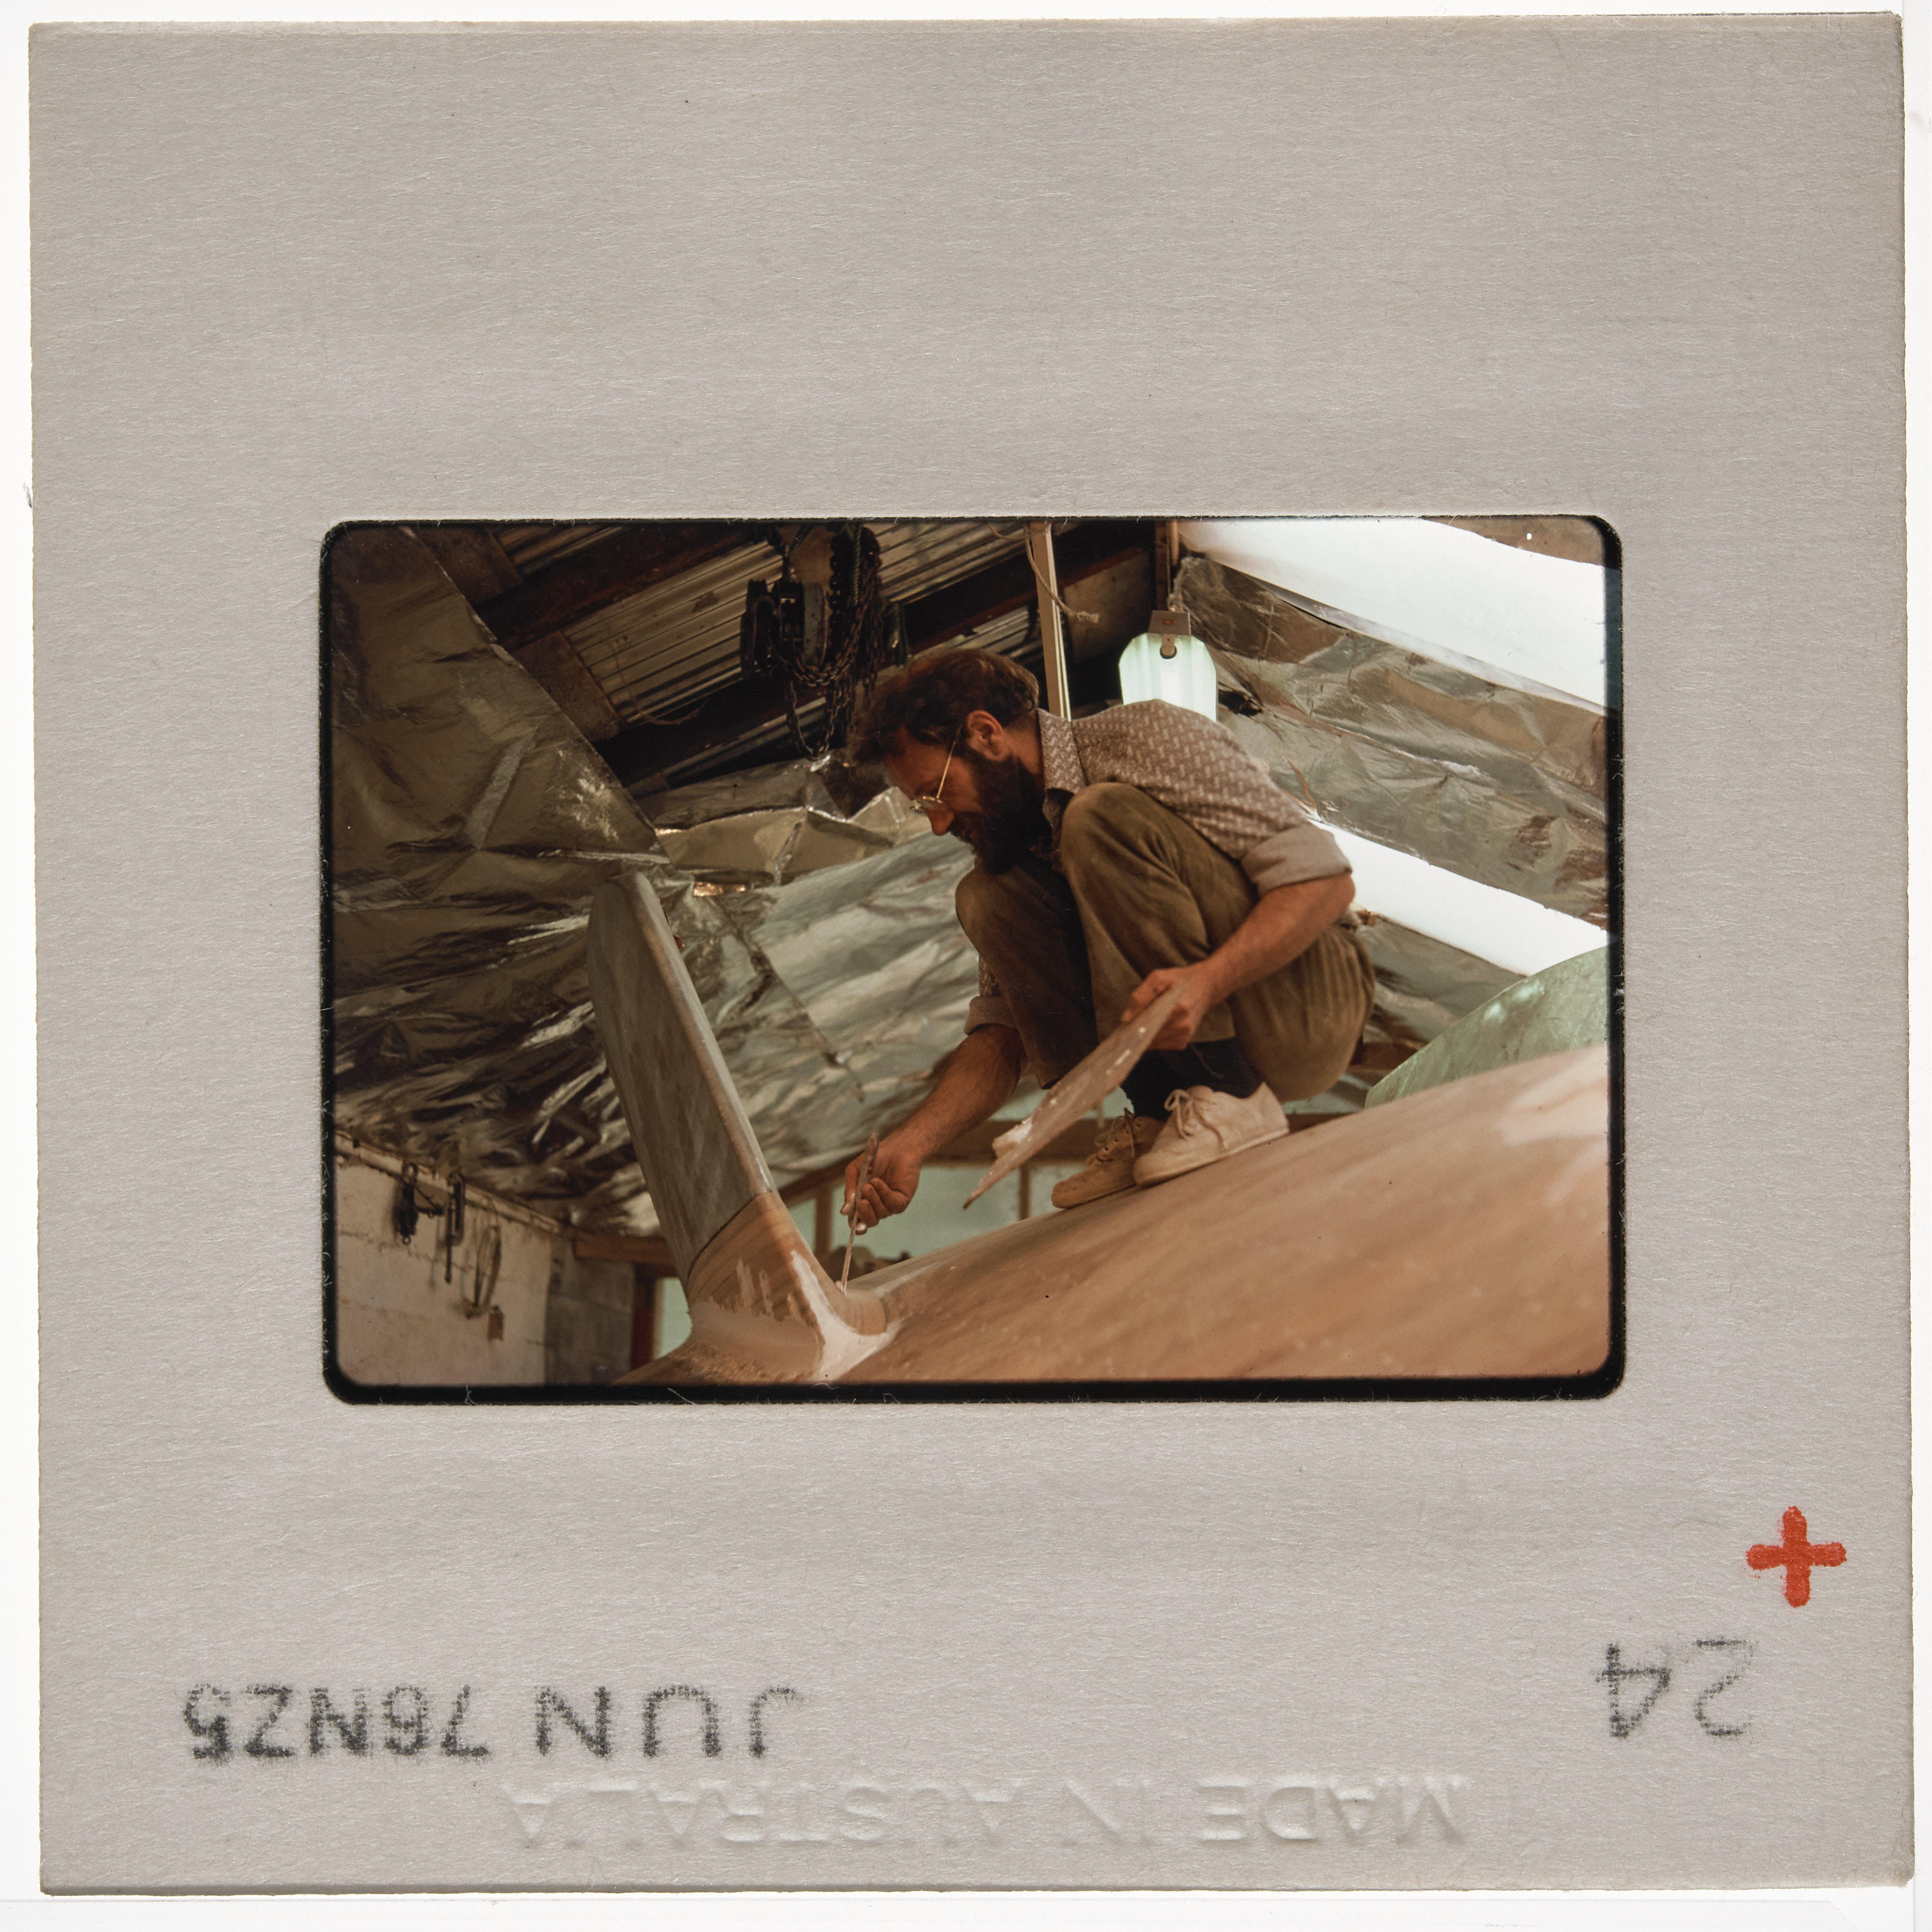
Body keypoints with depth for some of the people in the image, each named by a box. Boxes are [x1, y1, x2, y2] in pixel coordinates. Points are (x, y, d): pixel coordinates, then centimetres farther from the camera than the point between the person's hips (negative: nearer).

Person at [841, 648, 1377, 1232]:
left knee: (1103, 818, -24)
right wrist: (912, 1143, -10)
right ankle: (1160, 1112, -10)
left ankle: (1231, 1097, -19)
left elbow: (1326, 879, -19)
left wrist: (1207, 980, -34)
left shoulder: (1151, 739, -13)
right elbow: (1000, 1033, 6)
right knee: (986, 900, -8)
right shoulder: (1005, 847, 9)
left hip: (1309, 1005, -7)